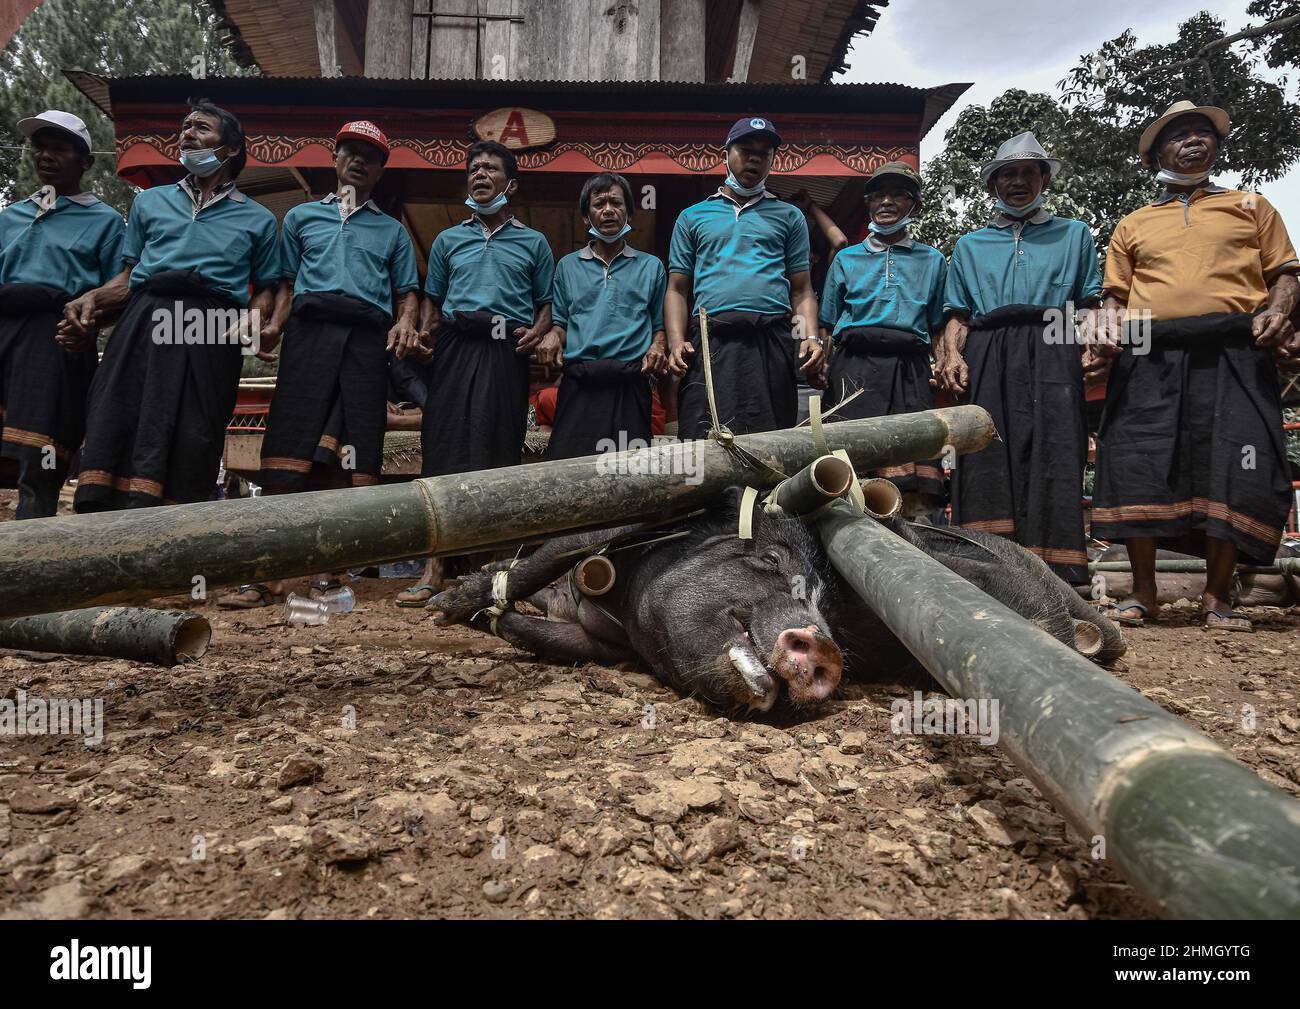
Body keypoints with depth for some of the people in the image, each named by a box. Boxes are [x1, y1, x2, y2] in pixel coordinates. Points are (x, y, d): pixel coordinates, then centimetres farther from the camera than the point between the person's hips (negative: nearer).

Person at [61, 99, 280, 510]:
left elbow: (265, 289, 16)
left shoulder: (258, 219, 21)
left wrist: (254, 318, -7)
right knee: (113, 428, -12)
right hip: (143, 319, 2)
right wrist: (92, 297, 3)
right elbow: (129, 275, 23)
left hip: (212, 330, -2)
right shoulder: (150, 201, 27)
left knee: (191, 442, -11)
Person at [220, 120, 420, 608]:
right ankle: (268, 576, -11)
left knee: (350, 458, -6)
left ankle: (329, 573, -1)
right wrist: (271, 329, 1)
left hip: (367, 341, 1)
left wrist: (404, 324, -4)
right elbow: (285, 283, 19)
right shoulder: (302, 216, 25)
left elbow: (408, 292, 18)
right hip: (309, 332, 0)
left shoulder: (393, 231, 25)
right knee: (287, 456, -11)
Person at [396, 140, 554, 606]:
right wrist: (425, 330, 2)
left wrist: (537, 331, -6)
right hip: (455, 347, 1)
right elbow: (431, 298, 23)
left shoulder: (533, 242, 18)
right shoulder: (448, 240, 23)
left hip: (507, 353, -1)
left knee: (499, 453, -5)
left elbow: (547, 303, 14)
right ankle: (434, 569, -7)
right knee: (444, 449, -7)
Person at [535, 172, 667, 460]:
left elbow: (659, 325, 15)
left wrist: (657, 347, -6)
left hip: (630, 385, 0)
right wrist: (553, 336, -4)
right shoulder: (568, 266, 17)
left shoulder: (651, 266, 14)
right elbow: (560, 322, 18)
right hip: (579, 384, 1)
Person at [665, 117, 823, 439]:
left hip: (772, 342, 1)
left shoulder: (789, 216, 22)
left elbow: (801, 290, 15)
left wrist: (811, 337, -3)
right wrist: (676, 342, -3)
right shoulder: (693, 217, 22)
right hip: (710, 342, 0)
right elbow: (677, 289, 14)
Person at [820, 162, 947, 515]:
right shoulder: (846, 259, 22)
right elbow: (827, 327, 19)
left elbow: (939, 328, 18)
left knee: (915, 474, -13)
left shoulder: (932, 261, 22)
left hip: (909, 369, 0)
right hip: (854, 366, 0)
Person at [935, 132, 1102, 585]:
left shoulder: (1074, 234, 24)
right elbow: (958, 314, 18)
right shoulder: (970, 245, 26)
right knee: (987, 467, -11)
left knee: (1052, 462, -13)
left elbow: (1090, 305, 15)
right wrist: (951, 355, -1)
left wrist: (1092, 342, -6)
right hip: (987, 360, 1)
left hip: (1051, 358, -1)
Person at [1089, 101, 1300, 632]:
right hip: (1149, 355, 1)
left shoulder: (1251, 206, 21)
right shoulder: (1133, 224, 23)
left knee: (1233, 468, -10)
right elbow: (1116, 293, 19)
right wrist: (1110, 329, -2)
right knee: (1137, 465, -9)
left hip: (1232, 351, 0)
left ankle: (1217, 596, 2)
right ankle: (1143, 593, 2)